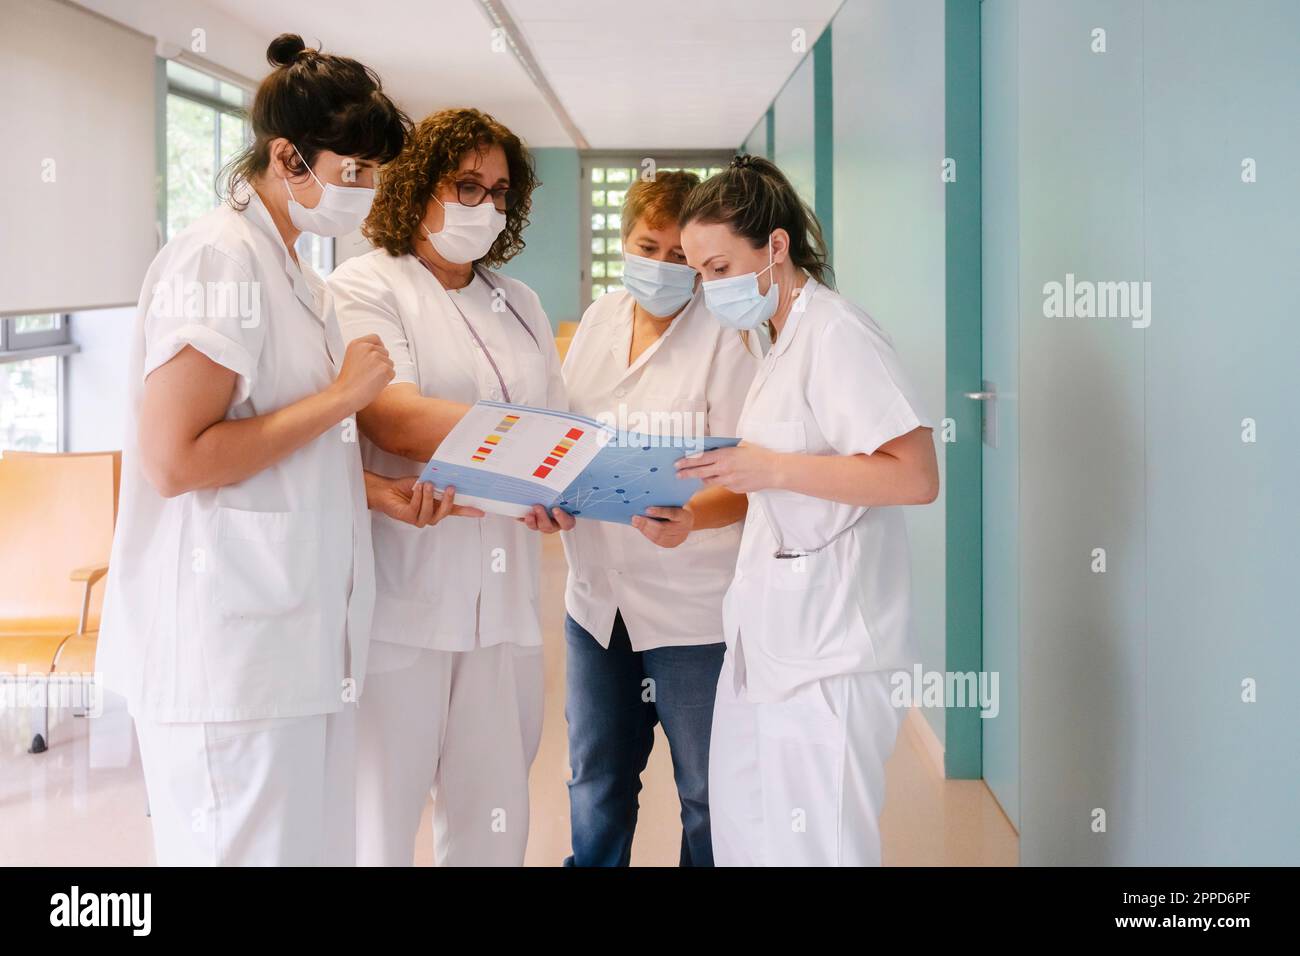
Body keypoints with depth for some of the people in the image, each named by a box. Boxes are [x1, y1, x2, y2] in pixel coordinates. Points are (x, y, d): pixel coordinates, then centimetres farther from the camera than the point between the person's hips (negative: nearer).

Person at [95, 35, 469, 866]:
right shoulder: (220, 259, -13)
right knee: (250, 847, -1)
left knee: (314, 843, 13)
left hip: (297, 635, 9)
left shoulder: (293, 273, 15)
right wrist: (342, 397, -14)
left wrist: (377, 492, 8)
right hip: (232, 649, -9)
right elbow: (175, 460, -20)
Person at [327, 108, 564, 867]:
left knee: (496, 822, 8)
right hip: (403, 601, -5)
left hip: (505, 599, 5)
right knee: (380, 815, -1)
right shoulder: (366, 286, 0)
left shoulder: (518, 302, 19)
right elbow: (399, 420, -16)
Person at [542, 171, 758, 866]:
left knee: (706, 795, 6)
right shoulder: (598, 320, 8)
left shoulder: (728, 336, -11)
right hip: (598, 593, 6)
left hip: (693, 605, -5)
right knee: (595, 783, 18)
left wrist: (690, 518, -34)